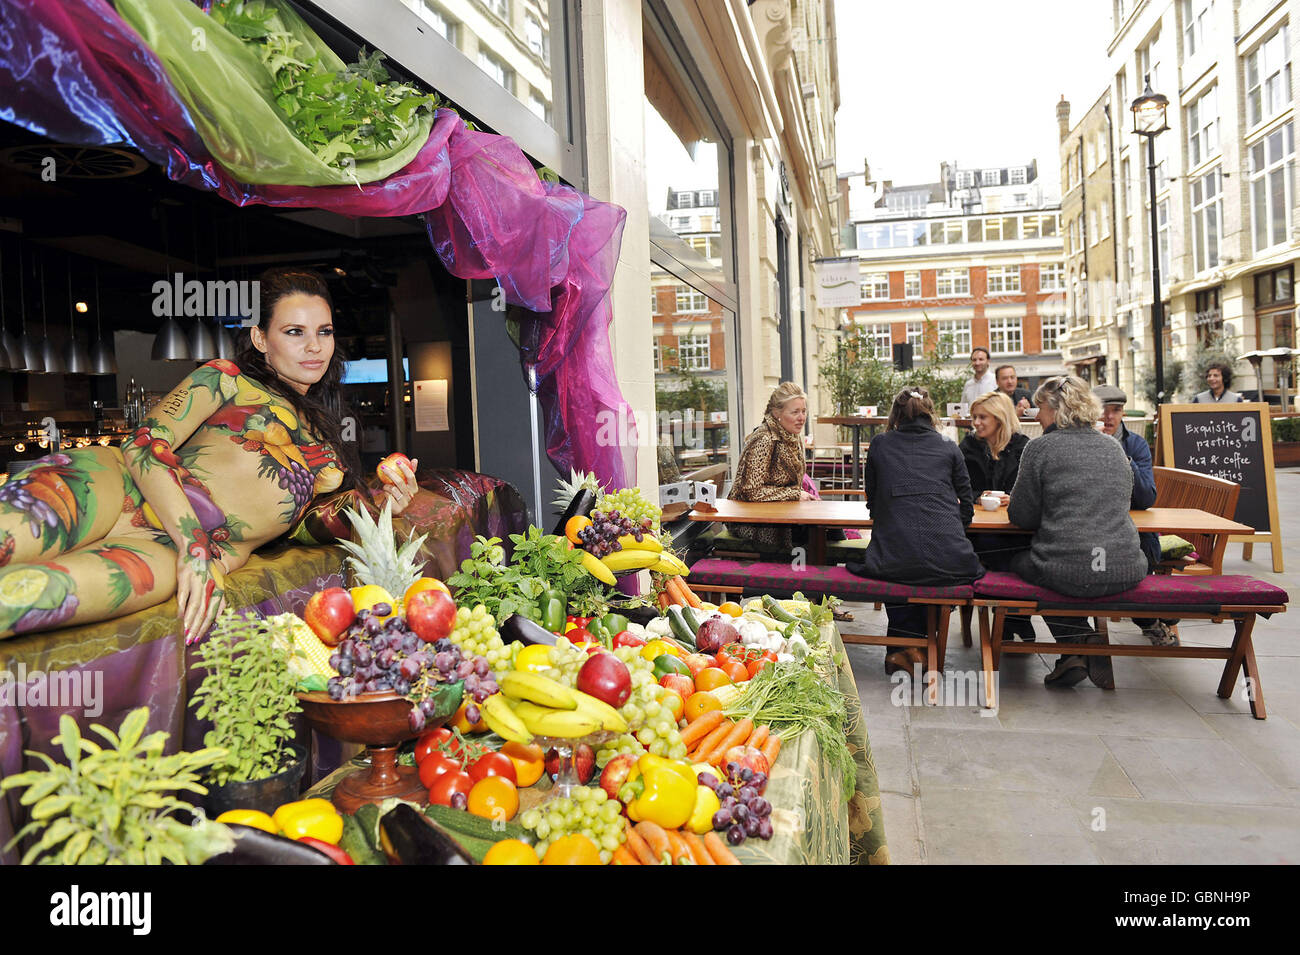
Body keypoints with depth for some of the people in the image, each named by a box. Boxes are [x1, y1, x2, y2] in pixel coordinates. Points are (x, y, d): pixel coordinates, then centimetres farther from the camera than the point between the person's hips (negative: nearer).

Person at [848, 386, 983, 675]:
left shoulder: (879, 446, 12)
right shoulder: (948, 448, 13)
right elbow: (967, 508, 16)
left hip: (894, 563, 0)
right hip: (949, 562, 0)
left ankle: (903, 645, 26)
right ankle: (920, 645, 30)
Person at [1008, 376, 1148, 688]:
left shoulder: (1041, 447, -4)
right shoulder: (1114, 447, 14)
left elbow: (1021, 516, -2)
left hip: (1069, 575, -6)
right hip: (1126, 573, 6)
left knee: (1017, 559, 24)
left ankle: (1076, 647, 11)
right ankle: (1088, 648, 17)